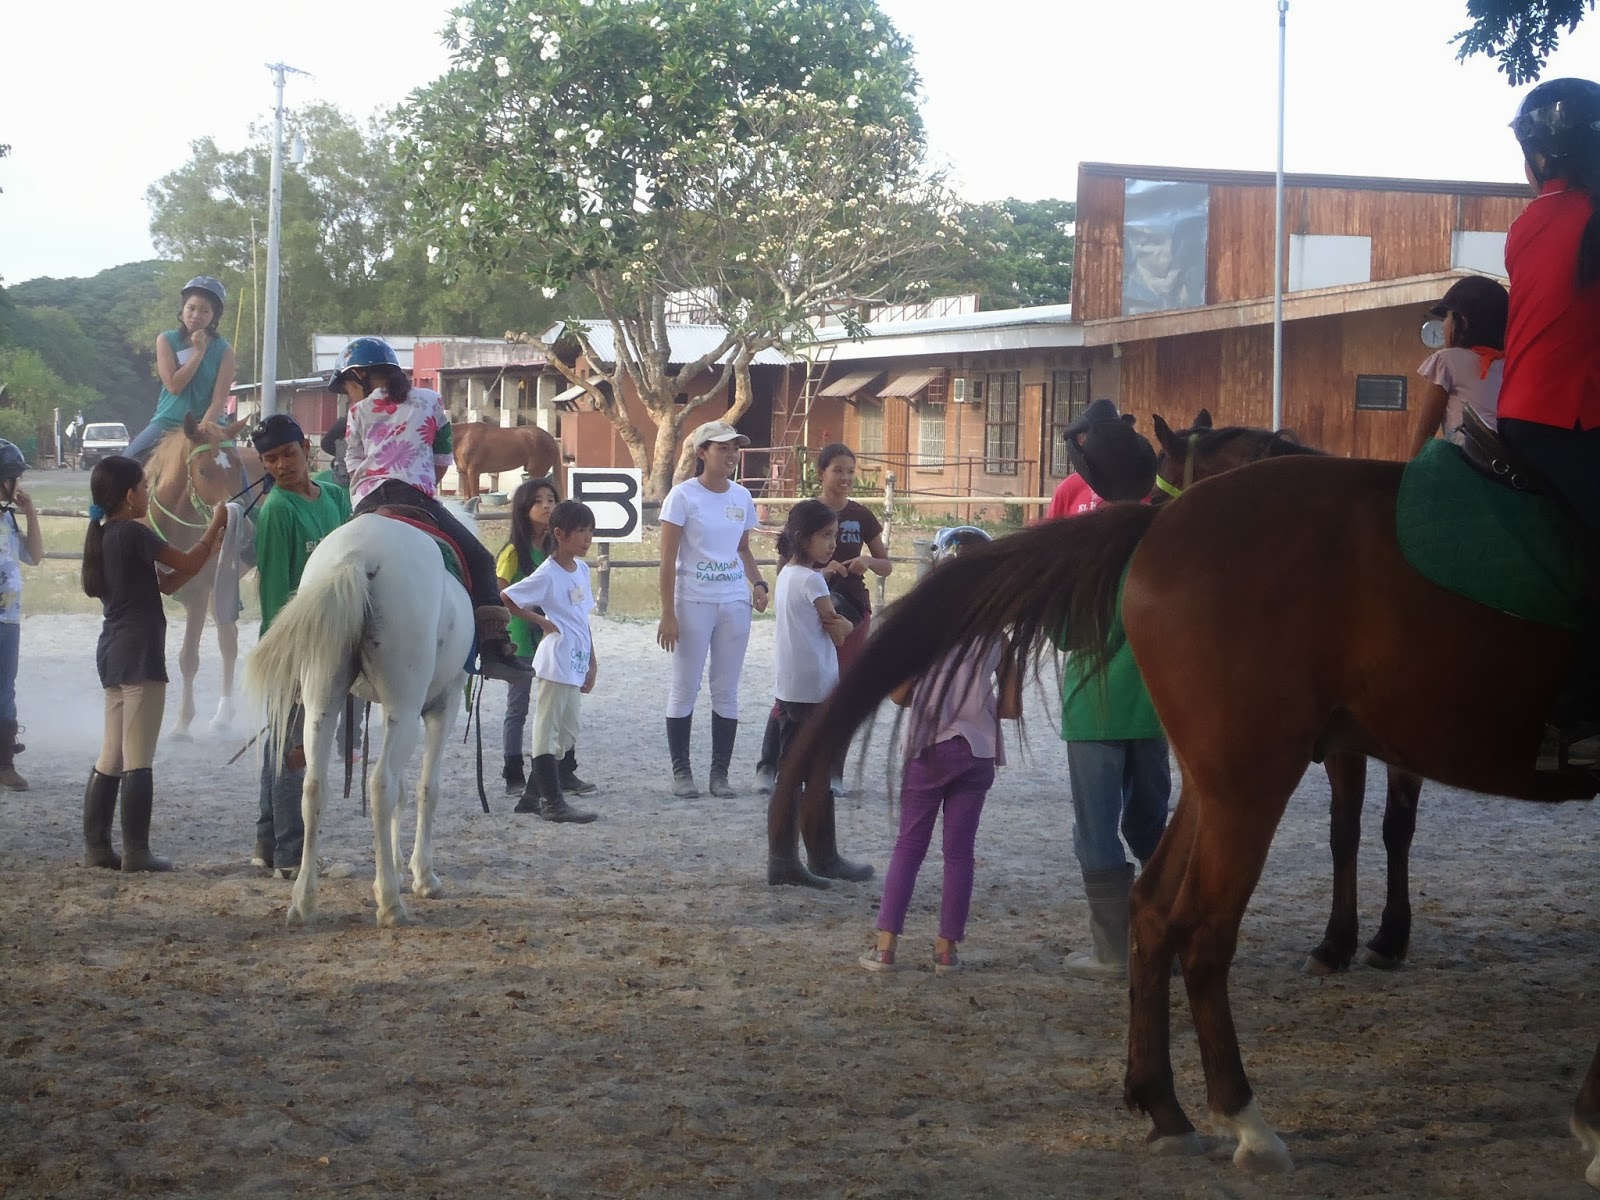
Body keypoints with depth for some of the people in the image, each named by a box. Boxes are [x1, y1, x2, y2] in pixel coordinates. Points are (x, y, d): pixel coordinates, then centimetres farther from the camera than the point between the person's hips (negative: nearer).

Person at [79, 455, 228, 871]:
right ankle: (136, 852, -5)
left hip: (113, 654, 9)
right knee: (139, 760, -6)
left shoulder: (104, 536, 14)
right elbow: (187, 564, -7)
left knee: (111, 758, 12)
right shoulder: (134, 533, -13)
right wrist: (216, 526, 7)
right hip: (139, 655, -9)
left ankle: (96, 846, 12)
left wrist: (209, 549, 12)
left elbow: (165, 583, 15)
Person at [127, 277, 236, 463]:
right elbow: (173, 386, -12)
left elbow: (218, 401, -9)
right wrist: (198, 352, -13)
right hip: (168, 422, 0)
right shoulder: (167, 341, 0)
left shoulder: (224, 351, -1)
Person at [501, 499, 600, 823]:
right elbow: (504, 598, -15)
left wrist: (592, 660, 16)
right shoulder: (547, 574, -12)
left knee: (566, 734, 13)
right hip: (556, 660, -9)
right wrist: (541, 621, -10)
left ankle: (532, 796, 20)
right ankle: (553, 803, -1)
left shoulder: (581, 569, 11)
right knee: (548, 729, -2)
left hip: (576, 663, 9)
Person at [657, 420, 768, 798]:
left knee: (727, 690, 6)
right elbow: (668, 558, -8)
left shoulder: (741, 497, 9)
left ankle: (720, 773, 12)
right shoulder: (683, 496, -7)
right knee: (685, 688, 1)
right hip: (693, 602, -5)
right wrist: (668, 614, -13)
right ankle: (680, 771, 8)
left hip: (734, 603, 5)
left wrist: (757, 584, 1)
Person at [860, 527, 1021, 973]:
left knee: (908, 847, 6)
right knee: (959, 852, 9)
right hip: (977, 753, 1)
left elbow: (899, 693, -8)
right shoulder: (1000, 630, -2)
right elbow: (1011, 707, 0)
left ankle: (885, 945, 2)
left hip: (929, 748, -1)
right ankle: (947, 947, 11)